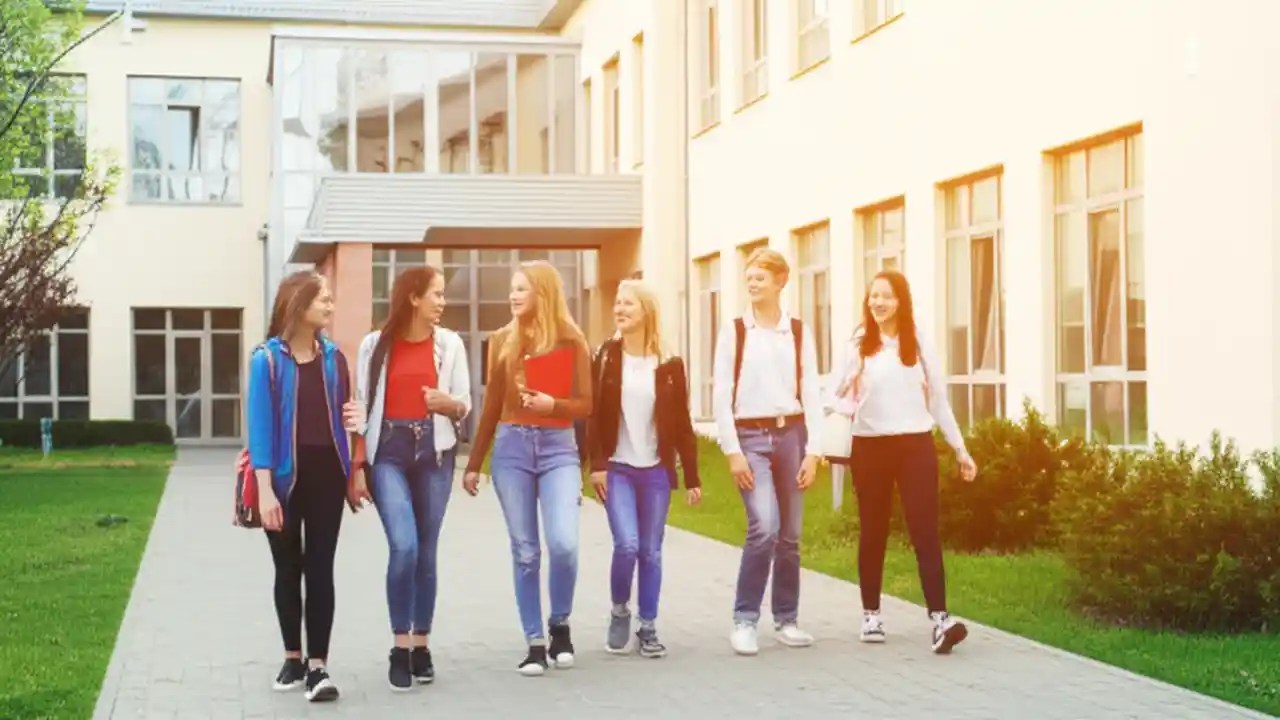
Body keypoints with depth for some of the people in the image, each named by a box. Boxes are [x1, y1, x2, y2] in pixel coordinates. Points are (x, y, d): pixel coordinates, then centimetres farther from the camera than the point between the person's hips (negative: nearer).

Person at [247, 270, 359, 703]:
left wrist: (353, 455, -1)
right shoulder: (267, 358, -7)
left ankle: (318, 665, 1)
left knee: (320, 569, 1)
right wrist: (265, 489, -17)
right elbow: (260, 426, -11)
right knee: (288, 570, 9)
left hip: (326, 474, 3)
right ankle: (293, 658, 23)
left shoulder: (333, 357, 6)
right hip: (285, 476, -2)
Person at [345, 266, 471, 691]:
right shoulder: (376, 344, 0)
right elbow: (363, 408, 2)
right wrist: (357, 468, -4)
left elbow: (465, 405, 9)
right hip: (388, 451, -2)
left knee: (426, 552, 6)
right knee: (404, 547, -15)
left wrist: (448, 403, -14)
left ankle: (421, 645, 18)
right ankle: (400, 647, -3)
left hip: (434, 451, 2)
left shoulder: (449, 343, 4)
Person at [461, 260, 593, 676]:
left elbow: (585, 405, 3)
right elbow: (491, 406, 12)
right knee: (524, 551, 2)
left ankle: (560, 626, 10)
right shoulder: (503, 341, 7)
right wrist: (474, 464, 11)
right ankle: (535, 643, 11)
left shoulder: (572, 342, 2)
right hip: (511, 447, 2)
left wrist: (553, 404, -18)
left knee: (563, 543, -16)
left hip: (558, 448, -2)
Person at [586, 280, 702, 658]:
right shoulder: (606, 357, 0)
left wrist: (692, 477, 1)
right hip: (617, 469, -1)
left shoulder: (669, 365, 1)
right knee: (627, 545, -13)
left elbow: (682, 424, 3)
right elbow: (593, 415, -2)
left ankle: (647, 629, 15)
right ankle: (619, 611, 12)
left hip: (656, 471, 1)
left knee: (651, 552, 4)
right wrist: (596, 465, -10)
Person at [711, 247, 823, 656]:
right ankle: (744, 621, -7)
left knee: (789, 535, 6)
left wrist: (813, 450, -3)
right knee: (764, 527, -18)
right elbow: (721, 395, -3)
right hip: (750, 436, -3)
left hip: (790, 434, 3)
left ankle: (786, 620, 19)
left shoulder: (799, 333, 6)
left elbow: (811, 393, 4)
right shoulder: (734, 332, 0)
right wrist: (732, 450, -10)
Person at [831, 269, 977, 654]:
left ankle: (940, 618, -13)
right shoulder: (858, 345, 2)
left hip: (916, 445, 0)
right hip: (870, 447, 0)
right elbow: (842, 398, 3)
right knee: (873, 532, 9)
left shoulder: (919, 344, 4)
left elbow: (939, 401, 8)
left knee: (925, 530, -7)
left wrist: (960, 449, 7)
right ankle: (871, 615, 19)